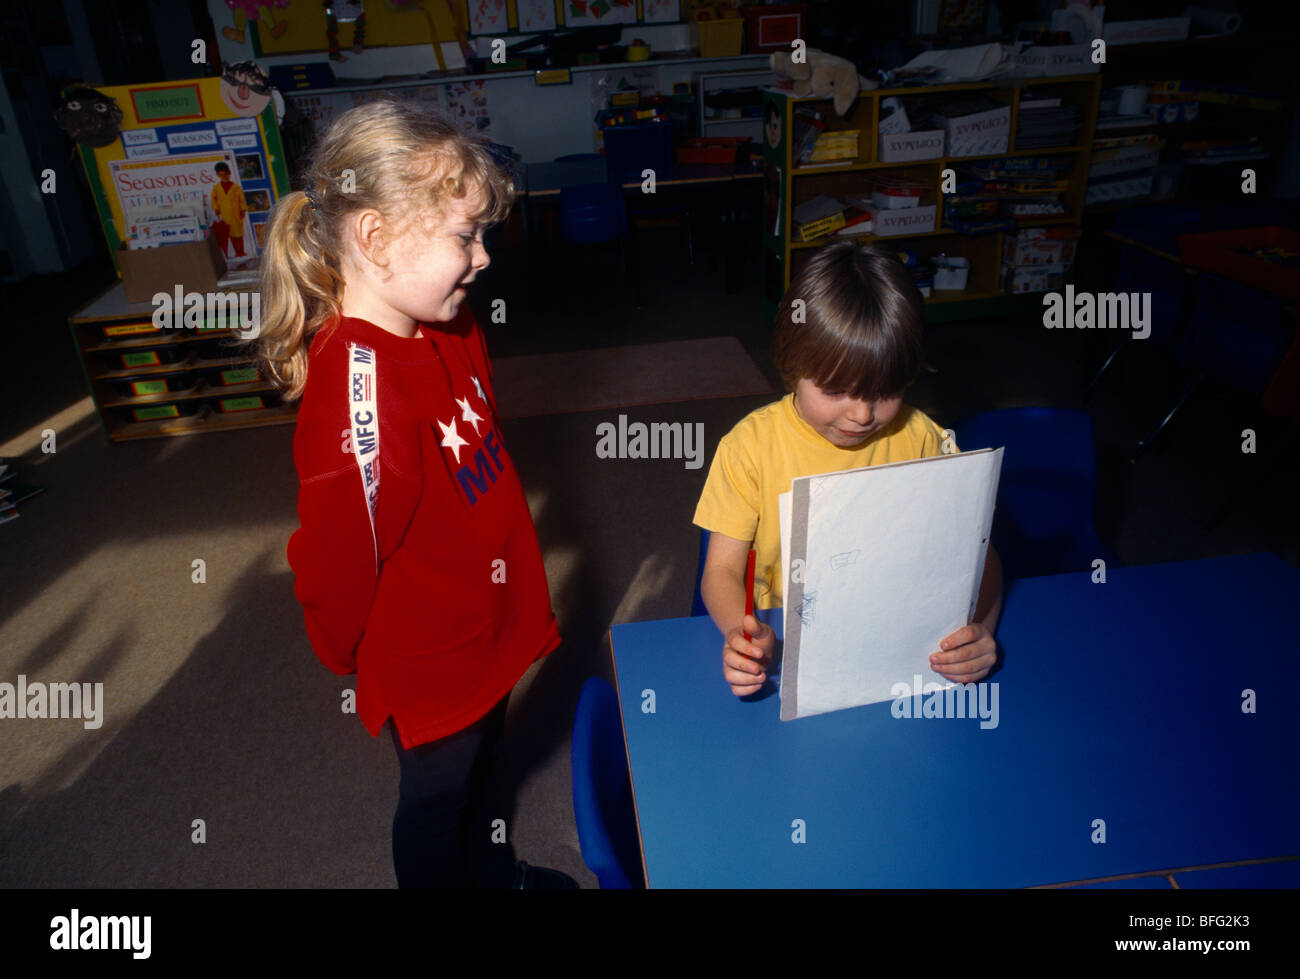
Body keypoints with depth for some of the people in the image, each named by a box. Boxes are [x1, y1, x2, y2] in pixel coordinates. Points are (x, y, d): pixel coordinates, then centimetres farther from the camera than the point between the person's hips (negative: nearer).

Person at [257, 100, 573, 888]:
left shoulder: (449, 333, -8)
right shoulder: (358, 395, -36)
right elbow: (335, 569, -26)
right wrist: (354, 657, -6)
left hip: (485, 626, 8)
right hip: (429, 661, -8)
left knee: (483, 763, 32)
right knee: (437, 794, 21)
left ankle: (496, 872, 60)